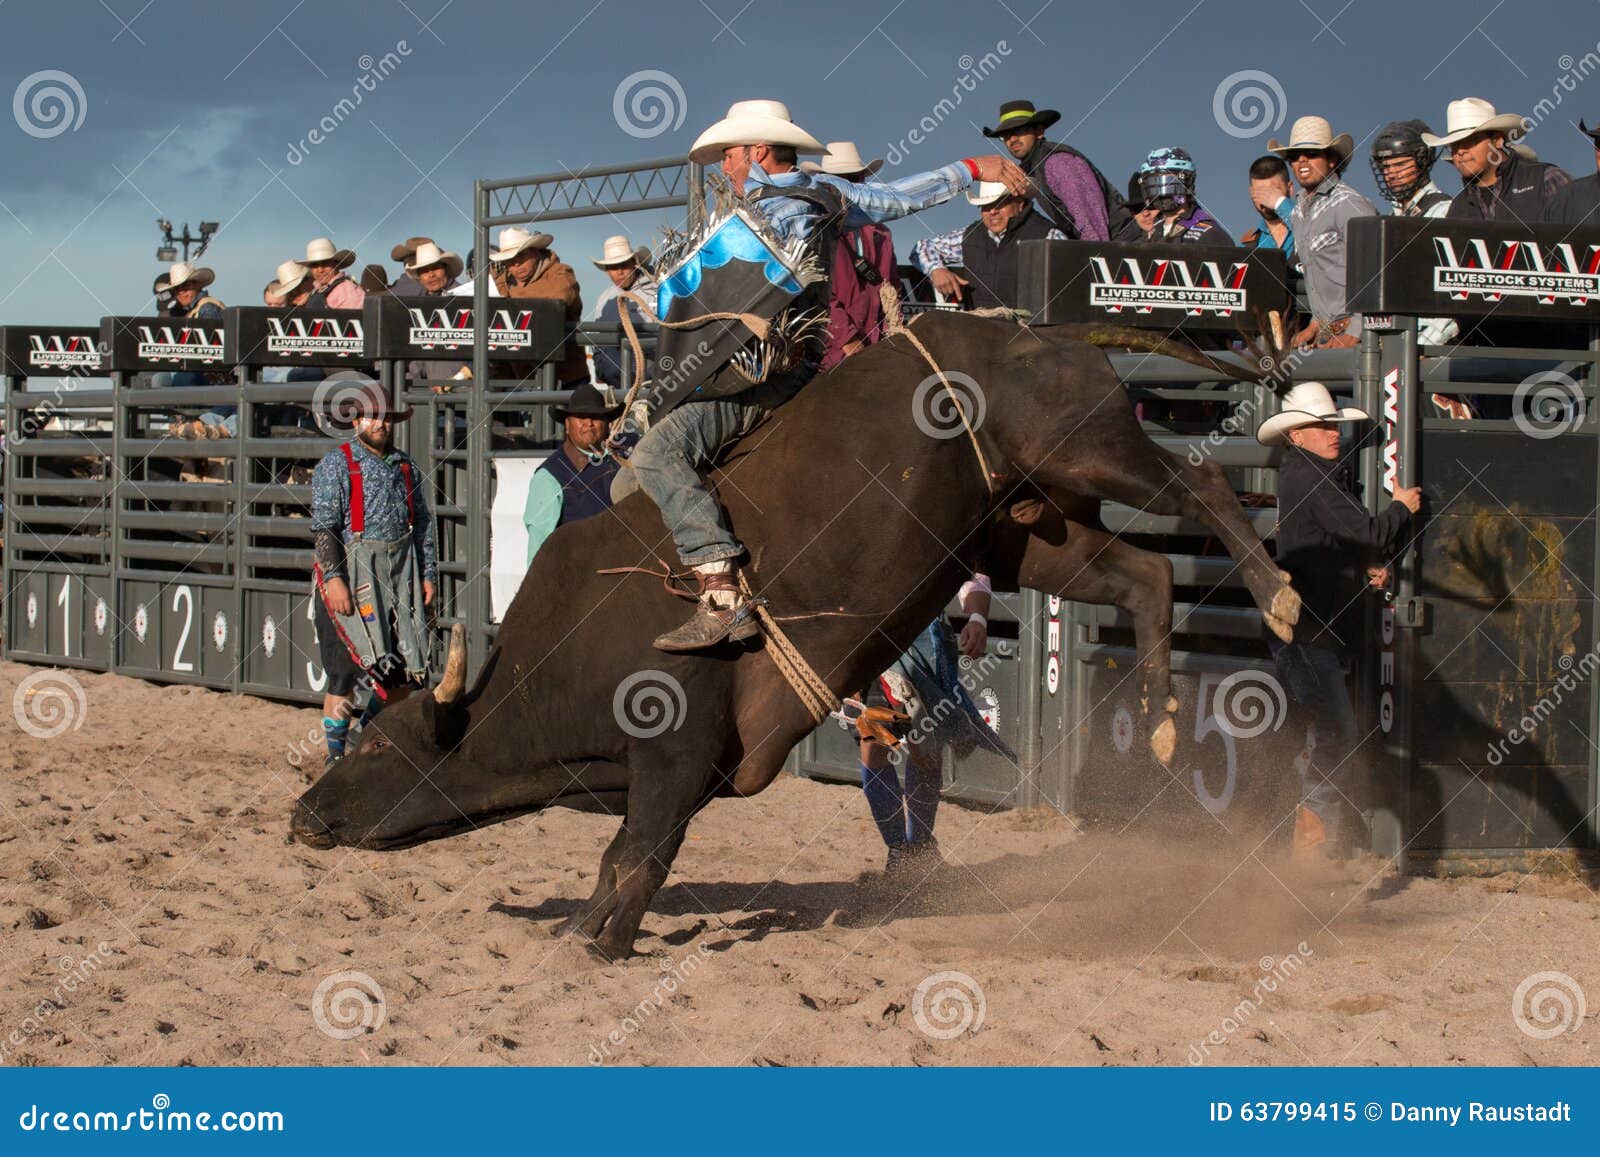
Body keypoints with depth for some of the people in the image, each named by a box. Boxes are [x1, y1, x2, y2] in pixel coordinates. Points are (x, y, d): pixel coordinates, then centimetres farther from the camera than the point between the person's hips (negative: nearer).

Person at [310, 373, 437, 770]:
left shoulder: (406, 467, 13)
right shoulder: (335, 466, -3)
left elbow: (423, 524, 18)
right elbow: (323, 527, -9)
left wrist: (427, 574, 11)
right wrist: (333, 578, -18)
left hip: (400, 575, 6)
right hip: (352, 575, -5)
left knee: (403, 667, 6)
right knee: (348, 665, -6)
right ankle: (335, 753, 4)